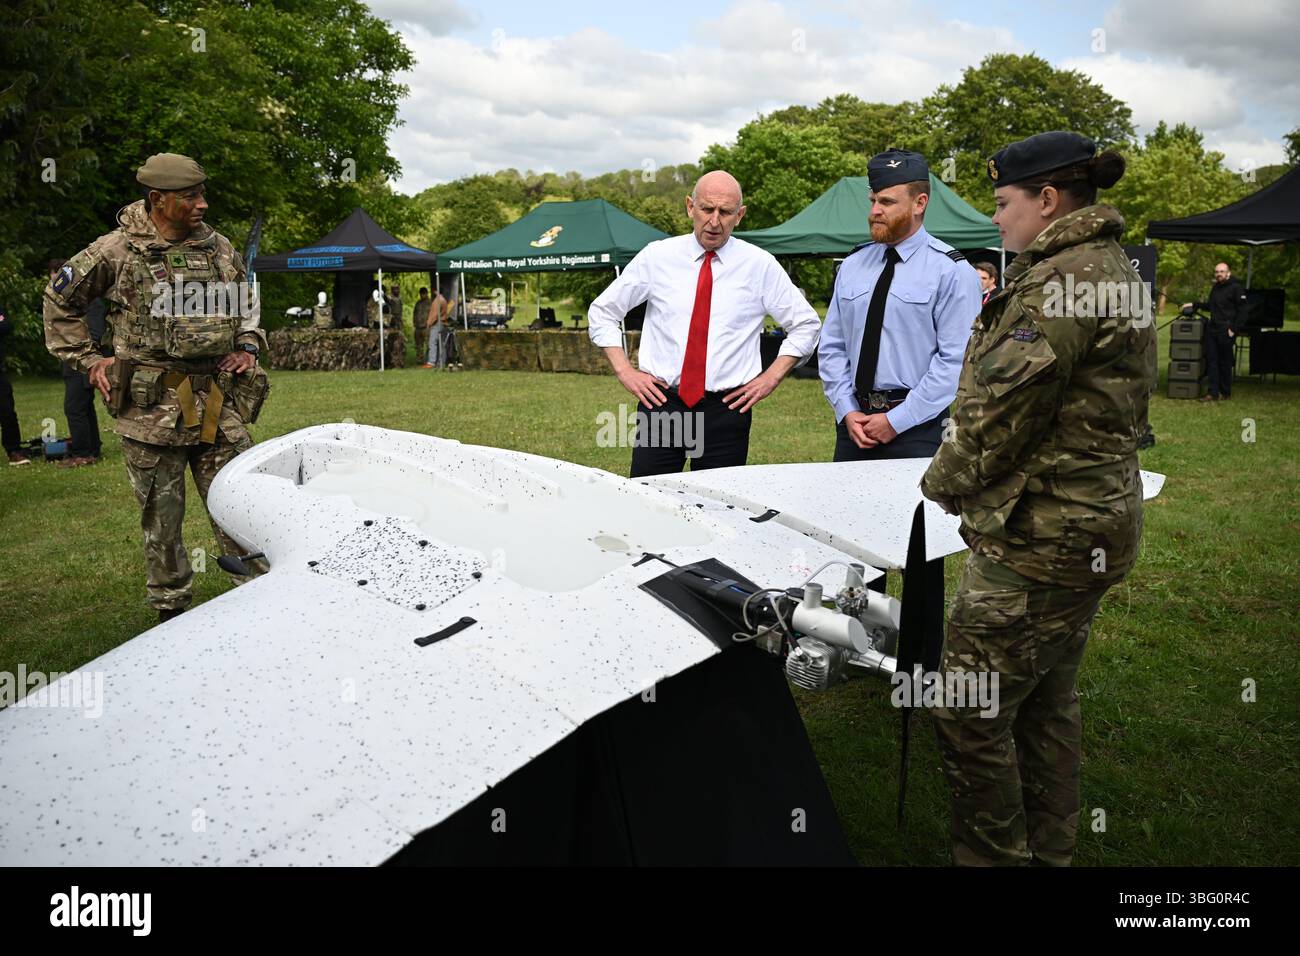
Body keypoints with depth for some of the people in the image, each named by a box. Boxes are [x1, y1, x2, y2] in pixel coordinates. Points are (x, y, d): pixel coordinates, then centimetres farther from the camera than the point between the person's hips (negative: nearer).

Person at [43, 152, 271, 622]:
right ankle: (170, 607, 22)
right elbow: (61, 299, 10)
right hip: (152, 407, -2)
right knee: (161, 516, 7)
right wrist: (88, 360, 6)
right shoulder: (117, 251, -4)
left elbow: (246, 305, 26)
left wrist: (247, 345, 10)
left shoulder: (219, 248, 8)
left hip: (219, 403, 3)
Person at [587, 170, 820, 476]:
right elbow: (602, 312, 12)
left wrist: (771, 377, 3)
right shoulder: (657, 256, 3)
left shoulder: (760, 265, 2)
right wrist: (624, 371, 2)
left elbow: (806, 324, 13)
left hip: (727, 408, 0)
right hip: (660, 402, 0)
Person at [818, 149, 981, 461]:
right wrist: (846, 411, -3)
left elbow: (956, 359, -12)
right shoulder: (853, 266, 10)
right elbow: (832, 346, 10)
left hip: (918, 429, -4)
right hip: (853, 423, 5)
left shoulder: (951, 271, -6)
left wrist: (896, 421, -13)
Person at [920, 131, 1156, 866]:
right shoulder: (1116, 270, 14)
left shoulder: (1059, 279, -18)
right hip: (1096, 523, 11)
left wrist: (945, 481, -1)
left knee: (971, 714, 0)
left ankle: (994, 855, 14)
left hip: (1040, 536, -11)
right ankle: (1048, 849, 34)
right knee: (1048, 704, 20)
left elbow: (1000, 412, -20)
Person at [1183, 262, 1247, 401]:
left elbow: (1242, 311, -9)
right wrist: (1193, 305, 26)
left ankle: (1225, 393, 9)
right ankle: (1213, 393, 4)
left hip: (1226, 331, -7)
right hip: (1212, 329, 7)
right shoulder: (1215, 287, 19)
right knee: (1211, 361, 3)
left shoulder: (1236, 288, -6)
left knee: (1224, 362, 0)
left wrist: (1234, 329, -15)